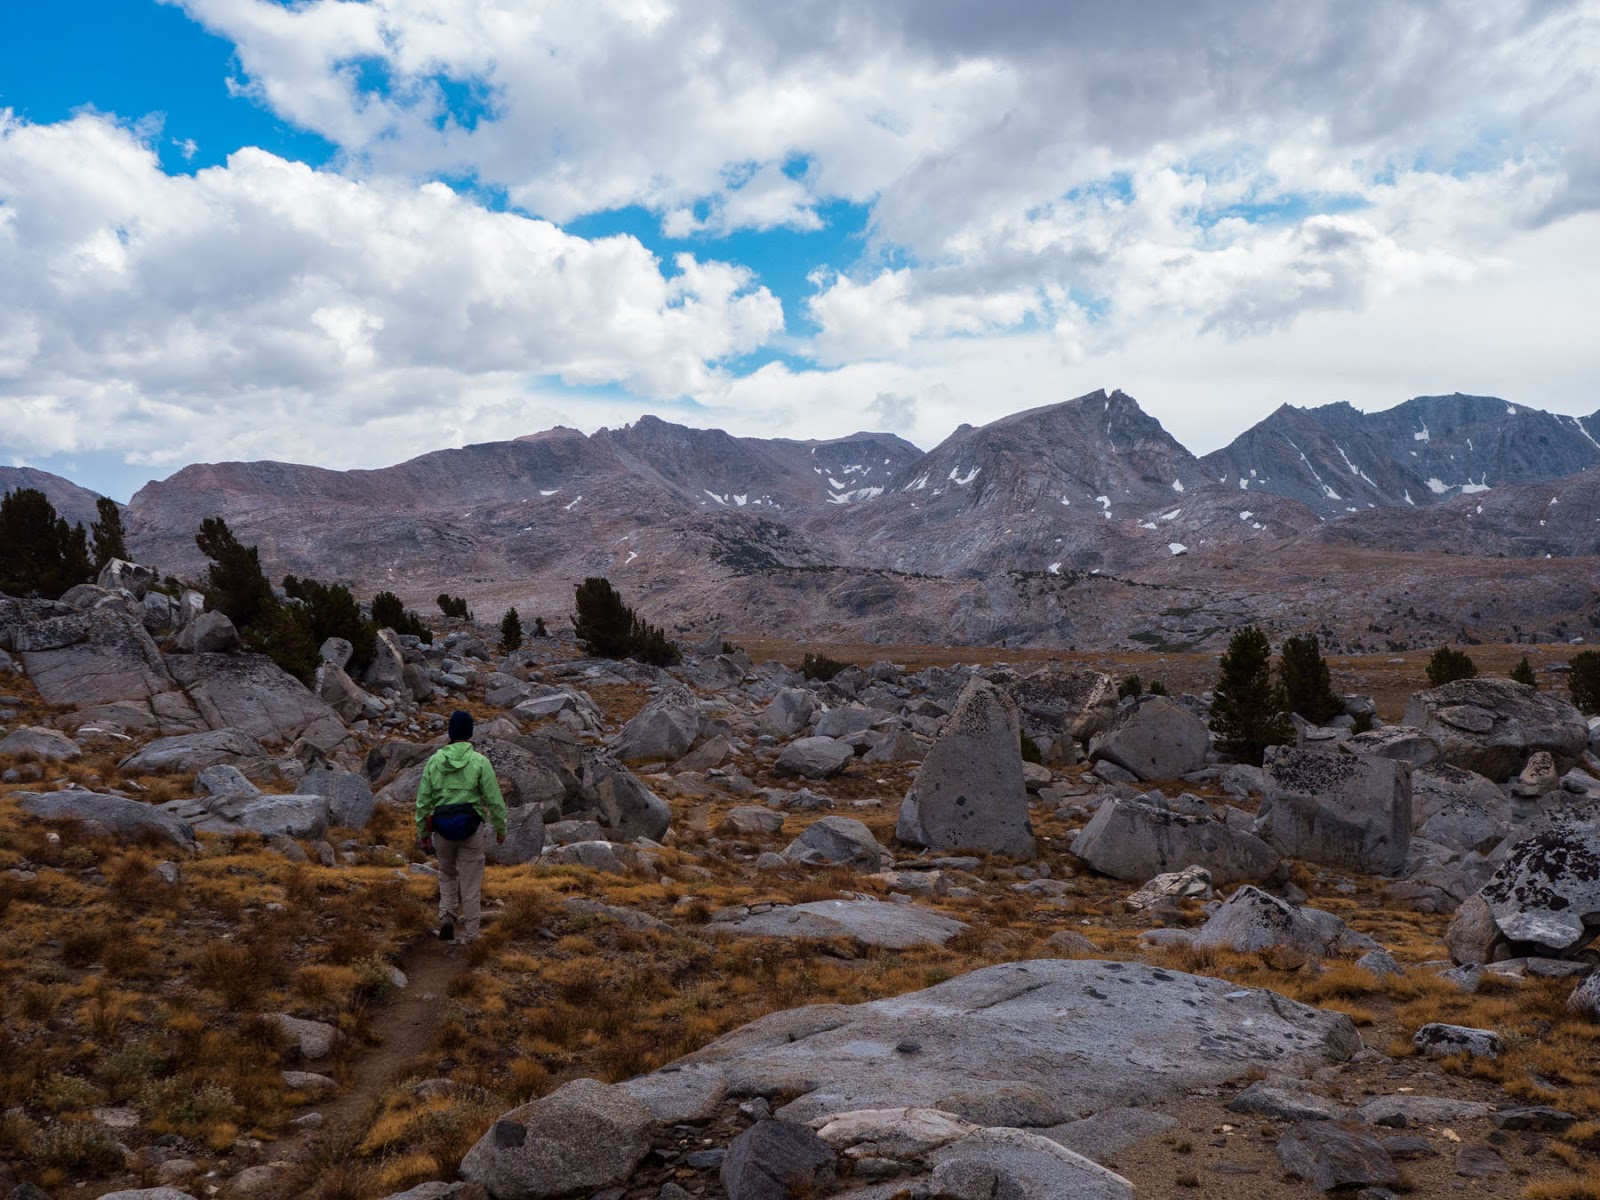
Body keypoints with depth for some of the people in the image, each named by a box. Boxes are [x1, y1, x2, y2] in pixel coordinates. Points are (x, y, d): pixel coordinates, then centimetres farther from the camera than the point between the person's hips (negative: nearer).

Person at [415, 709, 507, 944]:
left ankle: (447, 916, 5)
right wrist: (501, 828, 6)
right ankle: (470, 934, 11)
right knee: (471, 883, 7)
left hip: (442, 828, 3)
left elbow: (423, 800, 5)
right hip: (471, 827, -3)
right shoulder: (480, 762, -7)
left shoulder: (434, 761, 2)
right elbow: (494, 799, -7)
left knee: (447, 874, 24)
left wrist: (422, 832, 15)